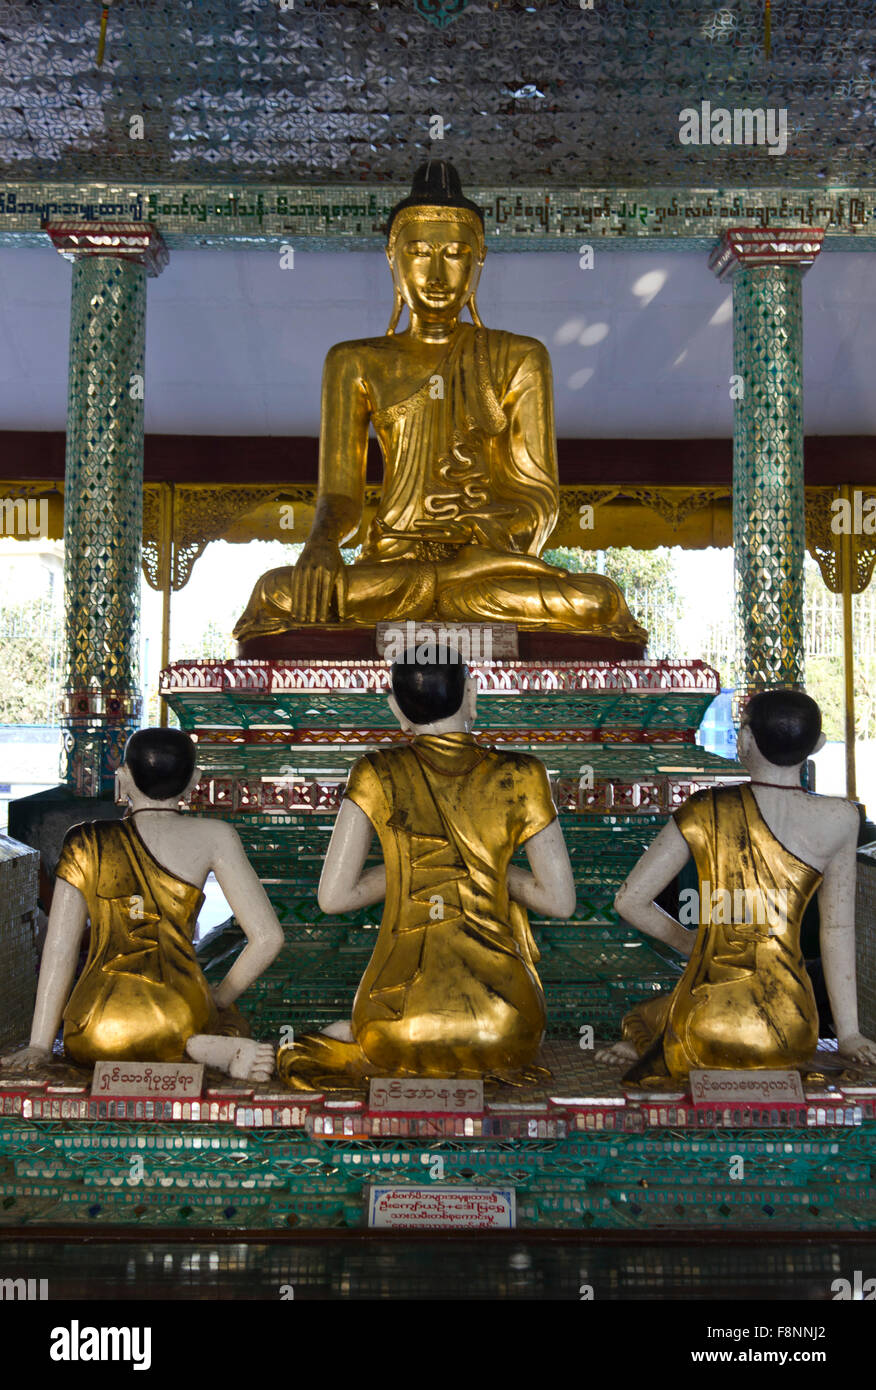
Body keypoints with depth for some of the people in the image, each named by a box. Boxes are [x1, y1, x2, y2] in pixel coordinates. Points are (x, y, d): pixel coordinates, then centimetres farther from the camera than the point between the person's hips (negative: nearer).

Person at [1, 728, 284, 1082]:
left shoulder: (86, 842, 7)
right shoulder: (213, 836, 3)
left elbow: (59, 949, 7)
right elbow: (267, 937, -1)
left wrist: (39, 1045, 12)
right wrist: (219, 999, 14)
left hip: (94, 1036, -1)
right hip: (178, 1017, 1)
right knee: (231, 1022, 37)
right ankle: (204, 1047, -4)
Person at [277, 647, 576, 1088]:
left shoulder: (377, 774, -2)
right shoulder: (518, 776, -3)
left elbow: (333, 896, -2)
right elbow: (560, 901, 0)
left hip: (401, 1015, 1)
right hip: (495, 1016, 0)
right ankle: (488, 1069, 5)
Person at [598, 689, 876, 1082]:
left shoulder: (705, 811, -6)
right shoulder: (839, 819, -5)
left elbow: (629, 902, -2)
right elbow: (839, 930, 2)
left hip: (706, 1026, 0)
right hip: (791, 1032, 1)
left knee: (643, 1017, 34)